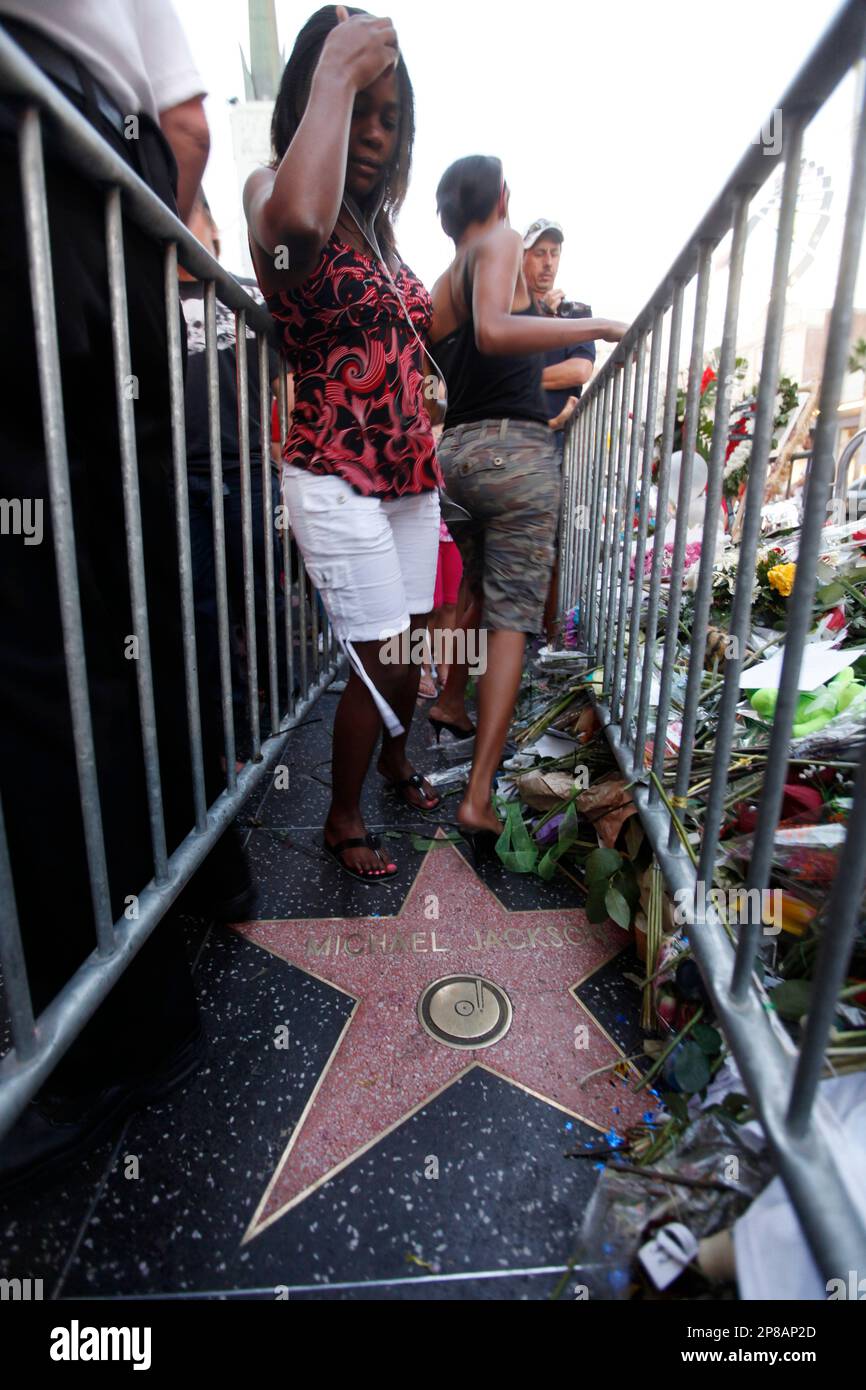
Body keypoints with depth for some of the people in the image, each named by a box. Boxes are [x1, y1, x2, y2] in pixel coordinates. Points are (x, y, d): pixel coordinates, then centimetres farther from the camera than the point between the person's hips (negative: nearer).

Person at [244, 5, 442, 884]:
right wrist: (336, 72, -23)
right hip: (338, 481, -8)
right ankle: (342, 822, 16)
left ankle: (396, 758, 41)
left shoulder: (376, 219, 16)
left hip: (411, 474, 8)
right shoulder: (273, 190, -6)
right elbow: (299, 227, -34)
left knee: (410, 639, 15)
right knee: (377, 660, -6)